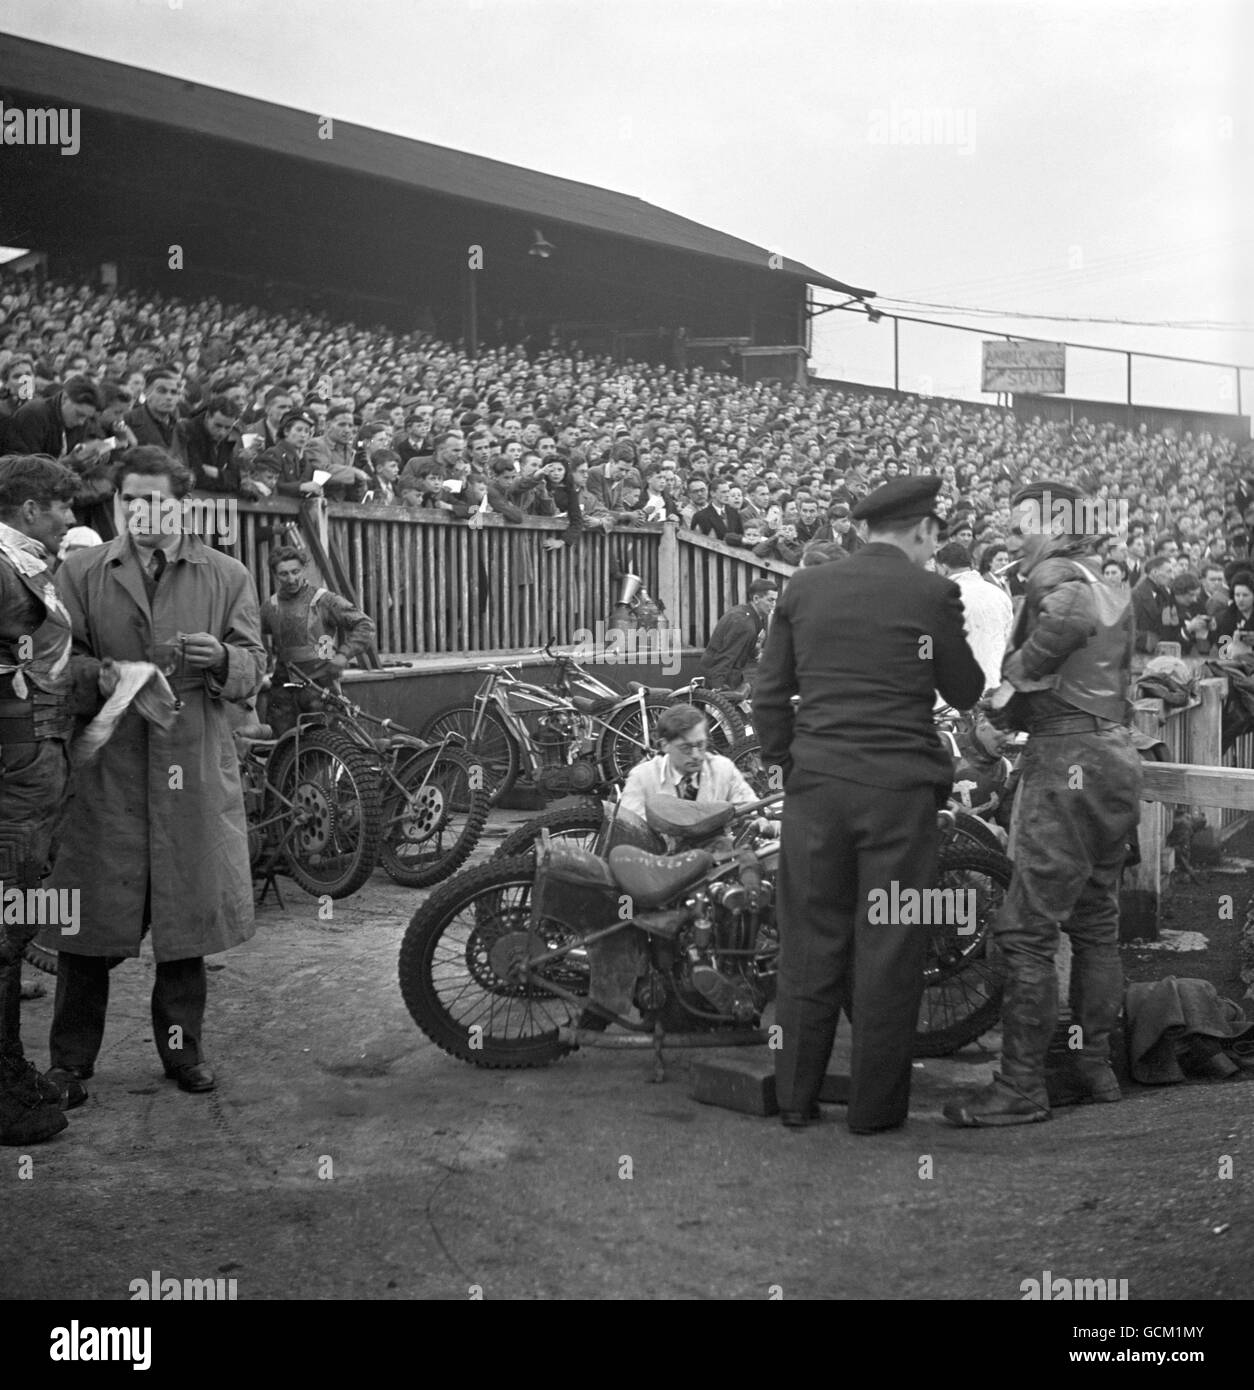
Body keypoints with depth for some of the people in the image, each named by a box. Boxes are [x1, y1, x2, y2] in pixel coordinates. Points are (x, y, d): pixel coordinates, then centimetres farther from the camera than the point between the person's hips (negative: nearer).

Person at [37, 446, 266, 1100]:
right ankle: (70, 1061, 12)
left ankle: (182, 1047, 22)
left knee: (187, 917, 7)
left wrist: (219, 658, -14)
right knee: (89, 922, 1)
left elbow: (253, 669, 8)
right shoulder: (81, 572, 8)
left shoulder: (227, 576, 9)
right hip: (104, 769, -1)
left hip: (194, 767, 1)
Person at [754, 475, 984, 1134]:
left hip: (816, 784, 3)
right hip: (899, 790, -3)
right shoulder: (931, 593, -5)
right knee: (888, 949, 6)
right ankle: (875, 1107, 13)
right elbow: (965, 692, 4)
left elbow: (769, 696, 7)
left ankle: (796, 1099, 19)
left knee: (810, 946, 11)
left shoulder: (803, 588, 5)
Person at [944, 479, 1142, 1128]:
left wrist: (1013, 677, -18)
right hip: (1118, 756, 10)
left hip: (1069, 759, -10)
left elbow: (1070, 614, -31)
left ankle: (1021, 1087, -7)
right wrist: (1012, 708, 14)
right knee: (1097, 922, 16)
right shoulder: (1113, 588, 22)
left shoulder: (1056, 574, -7)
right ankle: (1096, 1064, 22)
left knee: (1027, 928, -8)